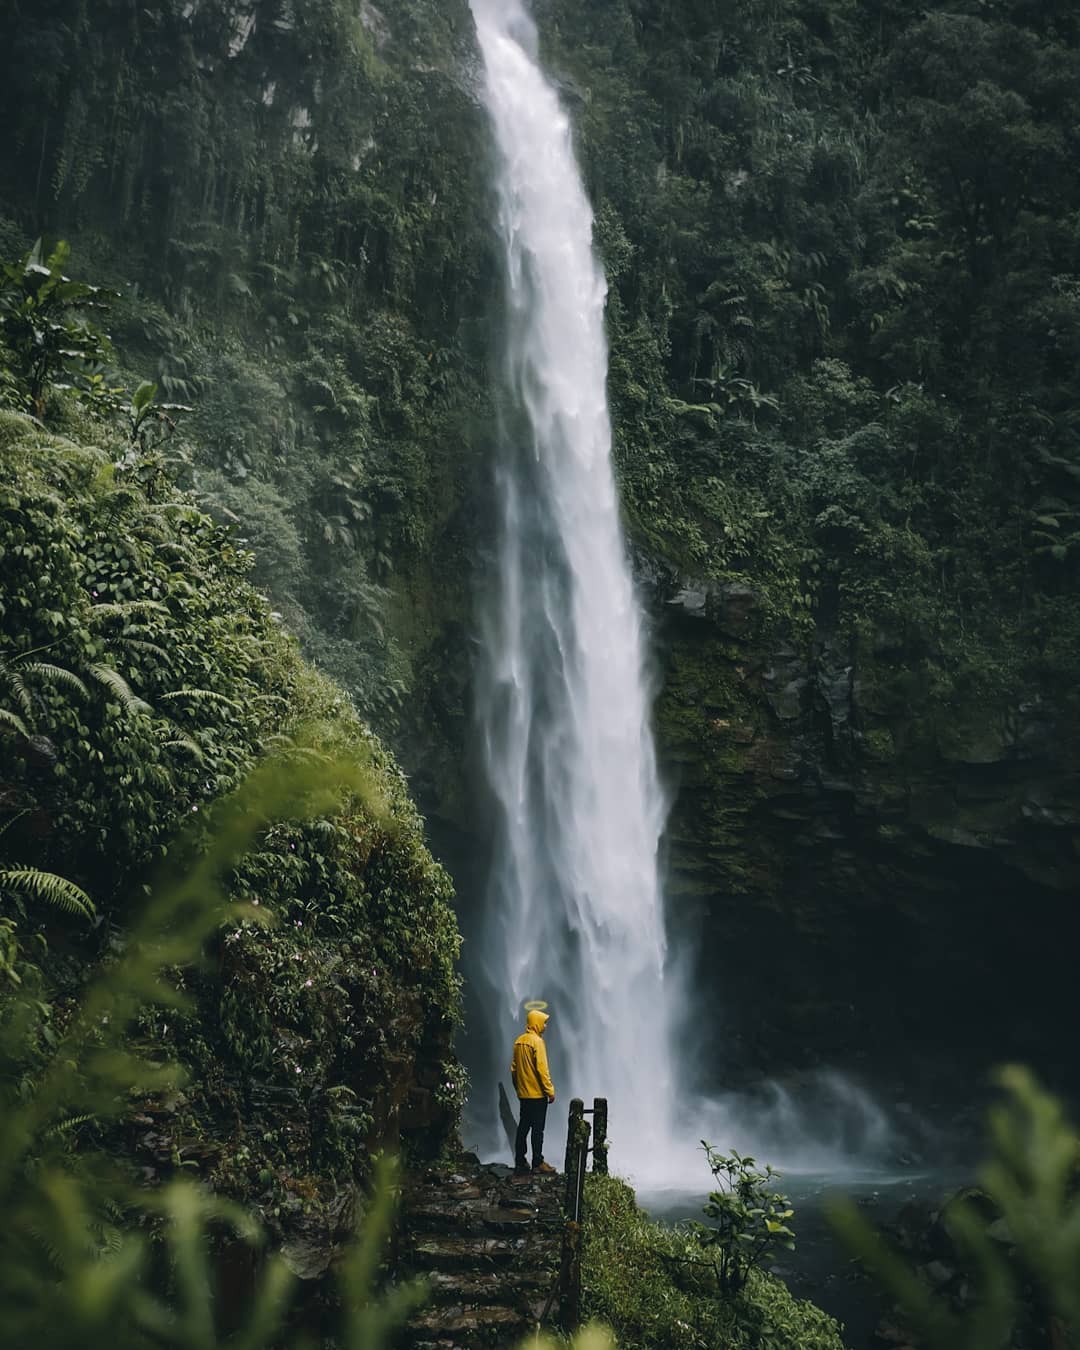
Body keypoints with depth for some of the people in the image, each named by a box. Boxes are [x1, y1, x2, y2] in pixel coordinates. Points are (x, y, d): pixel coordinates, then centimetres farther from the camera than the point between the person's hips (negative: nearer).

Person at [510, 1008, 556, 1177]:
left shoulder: (519, 1041, 9)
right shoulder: (536, 1041, -15)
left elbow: (513, 1068, 14)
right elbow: (542, 1069, -18)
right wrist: (550, 1090, -13)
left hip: (523, 1093, 7)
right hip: (537, 1093, -7)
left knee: (523, 1127, 11)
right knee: (537, 1129, -2)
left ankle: (520, 1162, 13)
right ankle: (538, 1163, 1)